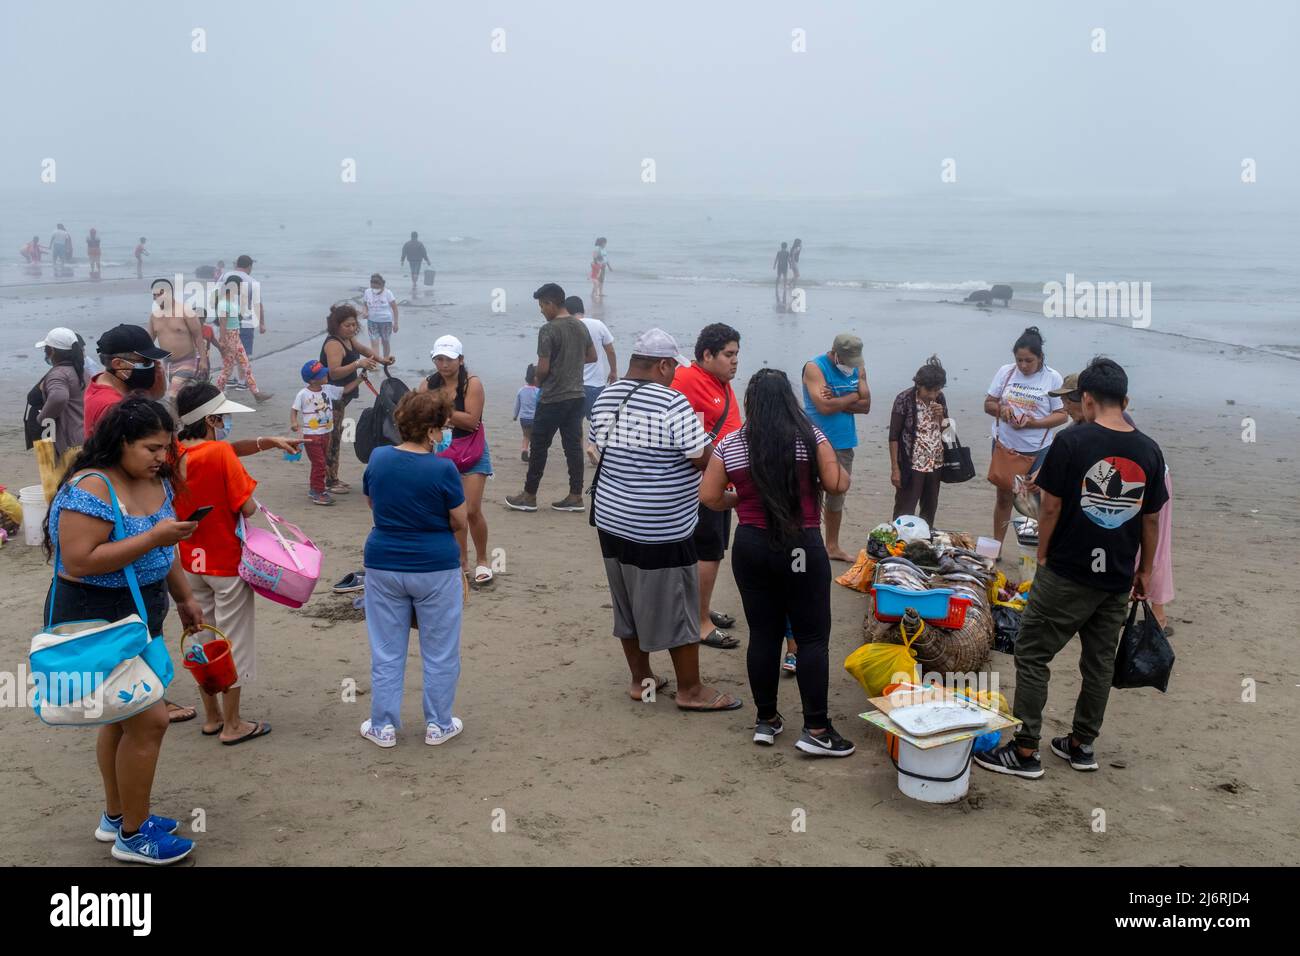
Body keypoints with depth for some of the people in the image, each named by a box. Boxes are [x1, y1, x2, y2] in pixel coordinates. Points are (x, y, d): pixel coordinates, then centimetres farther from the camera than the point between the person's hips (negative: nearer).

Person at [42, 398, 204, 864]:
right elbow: (79, 561, -28)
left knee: (125, 715, 19)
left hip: (134, 617, 9)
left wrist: (184, 597, 19)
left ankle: (115, 817, 36)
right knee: (148, 719, -7)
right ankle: (132, 836, 9)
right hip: (96, 624, -9)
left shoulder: (155, 481, 4)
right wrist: (152, 537, -29)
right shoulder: (91, 488, -23)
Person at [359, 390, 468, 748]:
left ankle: (383, 727, 23)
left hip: (383, 565, 3)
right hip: (435, 569, -3)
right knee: (440, 652, 13)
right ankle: (439, 725, 23)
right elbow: (461, 524, -7)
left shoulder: (378, 458, -5)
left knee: (387, 652, 14)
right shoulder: (443, 469, -17)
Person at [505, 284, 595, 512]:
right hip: (577, 395, 7)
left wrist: (539, 380, 3)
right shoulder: (581, 327, 7)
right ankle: (575, 497, 9)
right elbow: (592, 356, 19)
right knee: (573, 445, 8)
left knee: (539, 446, 4)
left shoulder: (548, 330, -16)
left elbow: (543, 368, -17)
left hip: (552, 399, -7)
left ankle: (529, 496, 12)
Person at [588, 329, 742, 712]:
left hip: (611, 520, 8)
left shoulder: (605, 399, 5)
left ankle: (640, 679, 29)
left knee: (628, 604, 17)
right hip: (661, 530, -7)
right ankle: (690, 690, 15)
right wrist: (699, 428, 3)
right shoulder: (672, 403, -18)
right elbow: (704, 459, -16)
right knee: (677, 608, 5)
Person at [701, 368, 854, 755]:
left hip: (751, 547, 3)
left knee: (763, 634, 11)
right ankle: (816, 730, 2)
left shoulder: (729, 444, 2)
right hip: (802, 547, -3)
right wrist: (840, 470, 16)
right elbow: (837, 484, -6)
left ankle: (766, 720, 20)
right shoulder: (809, 435, -4)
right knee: (812, 637, 3)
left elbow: (709, 496, 2)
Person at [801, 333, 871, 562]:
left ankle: (832, 546, 28)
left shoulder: (858, 368, 8)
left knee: (837, 496, 16)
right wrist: (852, 397, -7)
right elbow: (824, 406, -22)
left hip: (844, 443, 7)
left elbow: (865, 405, 1)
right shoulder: (814, 367, -11)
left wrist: (837, 402, -12)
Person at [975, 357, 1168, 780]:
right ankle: (1081, 745, 27)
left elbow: (1050, 507, -10)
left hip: (1066, 575, -5)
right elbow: (1152, 520, 8)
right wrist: (1145, 571, 19)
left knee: (1033, 656, 4)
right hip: (1117, 578, 5)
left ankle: (1025, 751, 5)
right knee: (1100, 662, 16)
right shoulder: (1149, 451, 1)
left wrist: (1043, 556, 3)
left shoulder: (1071, 440, -13)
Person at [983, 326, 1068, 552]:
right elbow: (988, 404, 6)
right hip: (1005, 446, 2)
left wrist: (1033, 422, -22)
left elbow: (1061, 415, -6)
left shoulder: (1052, 378, -8)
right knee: (1004, 497, 13)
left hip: (1037, 450, -2)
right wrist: (1001, 409, -18)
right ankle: (996, 547, 24)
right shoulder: (1005, 372, -1)